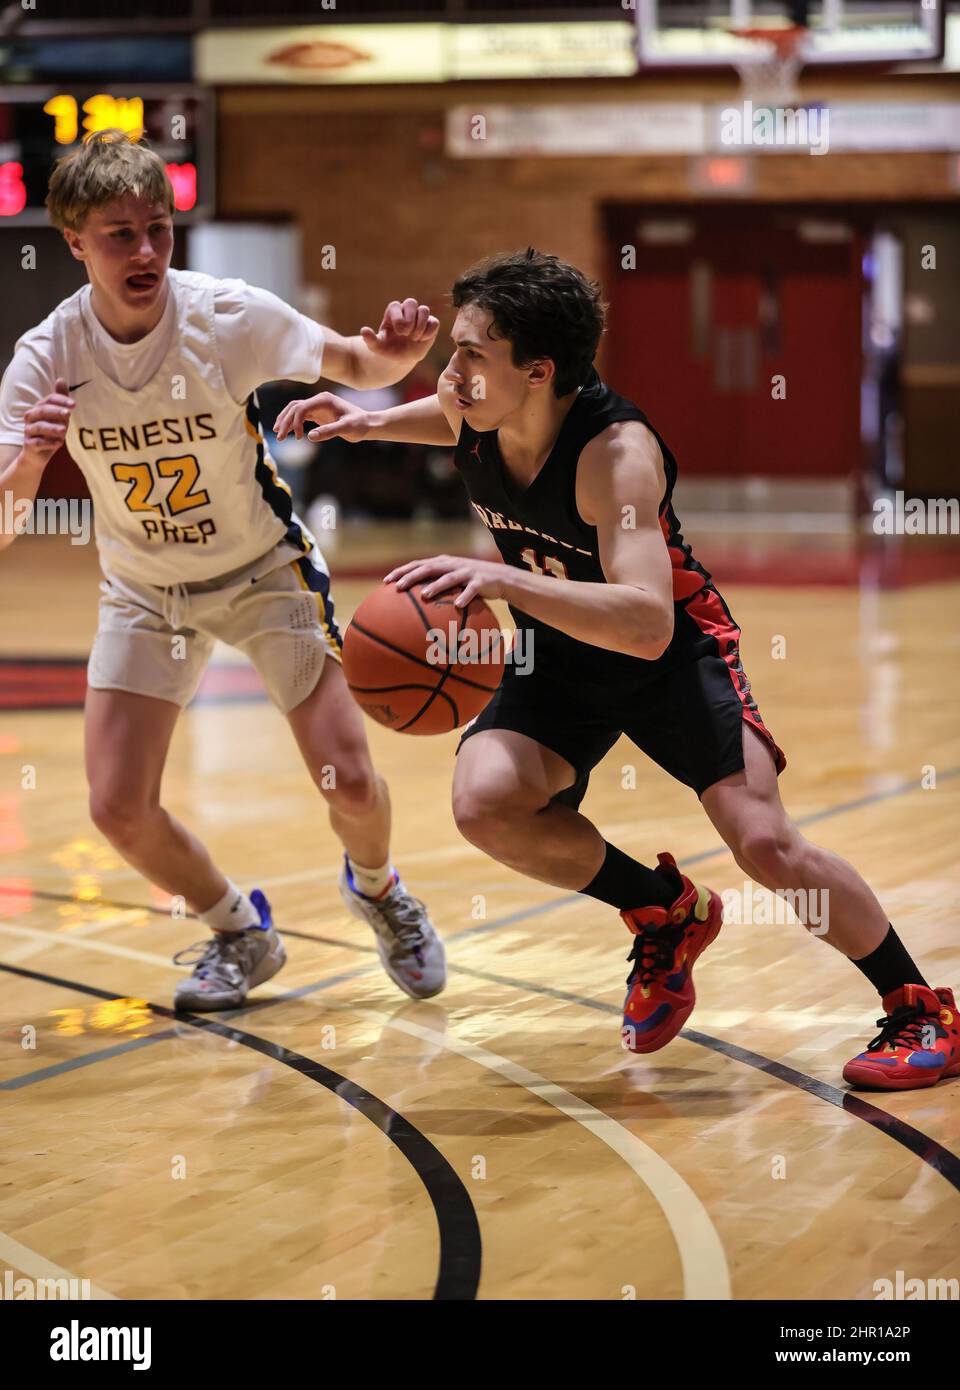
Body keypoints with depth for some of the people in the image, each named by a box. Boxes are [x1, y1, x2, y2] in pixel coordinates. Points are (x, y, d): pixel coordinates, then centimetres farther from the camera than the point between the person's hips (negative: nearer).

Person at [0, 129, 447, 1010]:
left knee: (348, 780, -10)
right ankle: (242, 936, 19)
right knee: (119, 808, -9)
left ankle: (378, 890, 26)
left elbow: (358, 367, -7)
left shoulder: (230, 315, -23)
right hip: (145, 591, 2)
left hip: (264, 568, -1)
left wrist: (398, 351, -31)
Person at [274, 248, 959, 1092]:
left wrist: (503, 580, -57)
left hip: (673, 647, -5)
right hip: (559, 656, 6)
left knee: (765, 842, -18)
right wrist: (373, 424, -1)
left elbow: (647, 624, -47)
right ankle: (665, 913, 6)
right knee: (485, 805, -21)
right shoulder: (475, 408, -15)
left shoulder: (616, 452, -34)